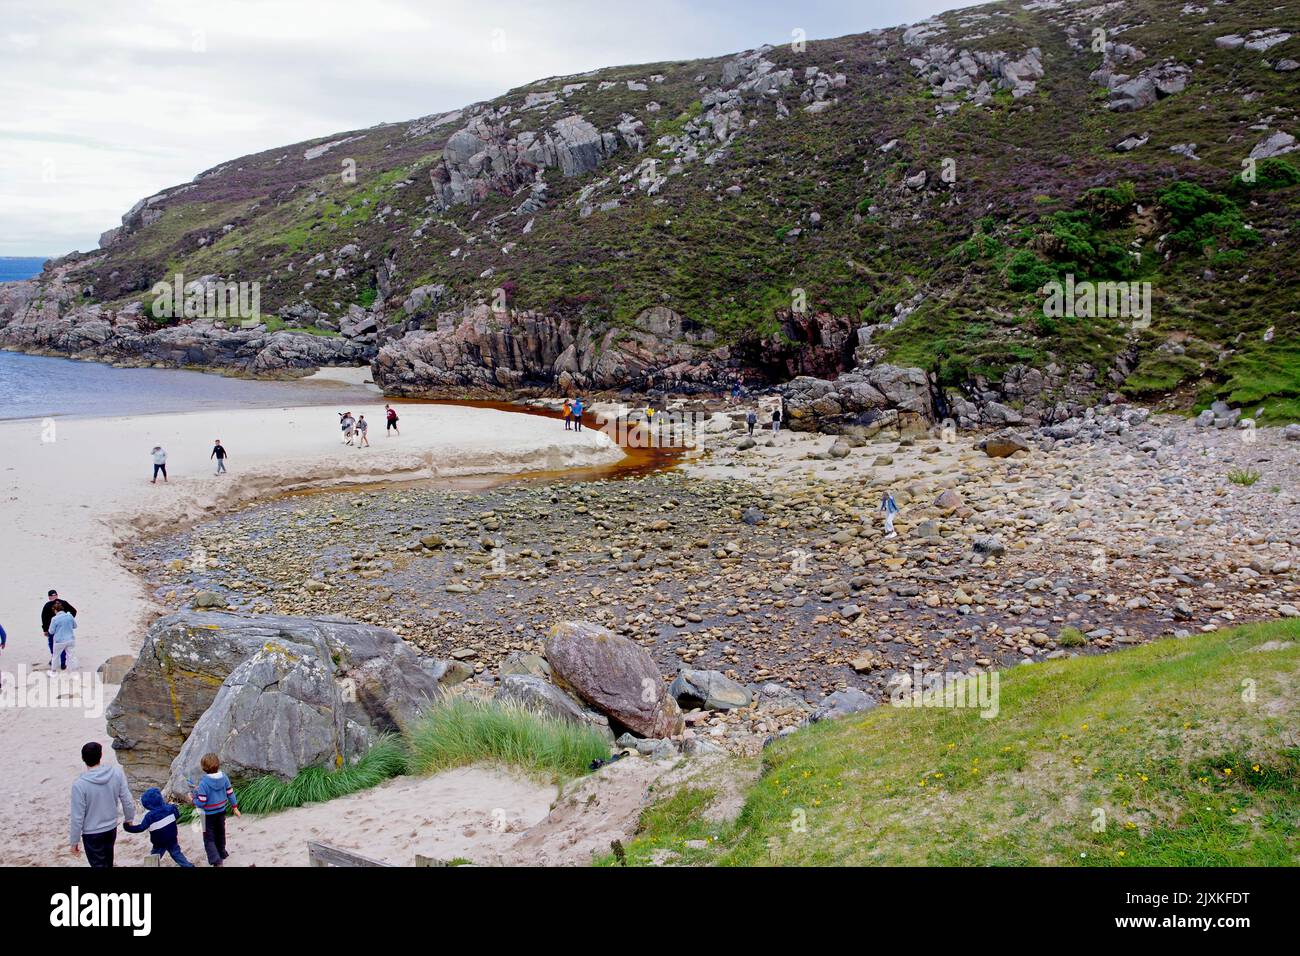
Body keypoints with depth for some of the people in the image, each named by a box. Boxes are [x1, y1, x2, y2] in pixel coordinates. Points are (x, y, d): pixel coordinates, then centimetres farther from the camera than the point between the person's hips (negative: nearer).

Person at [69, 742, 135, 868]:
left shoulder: (80, 784, -24)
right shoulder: (116, 772, -15)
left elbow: (78, 817, -17)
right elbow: (127, 800, -5)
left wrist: (74, 840, -4)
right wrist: (130, 818, 13)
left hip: (92, 834, -4)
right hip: (112, 829, 4)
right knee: (107, 863, 25)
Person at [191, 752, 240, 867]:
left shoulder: (203, 783, -25)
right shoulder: (224, 778, -9)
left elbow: (201, 803, -22)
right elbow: (230, 793, 0)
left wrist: (193, 798, -2)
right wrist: (235, 807, 12)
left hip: (208, 815, -5)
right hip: (221, 812, 5)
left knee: (209, 839, 3)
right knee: (220, 835, 25)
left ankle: (216, 861, -11)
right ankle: (221, 854, 44)